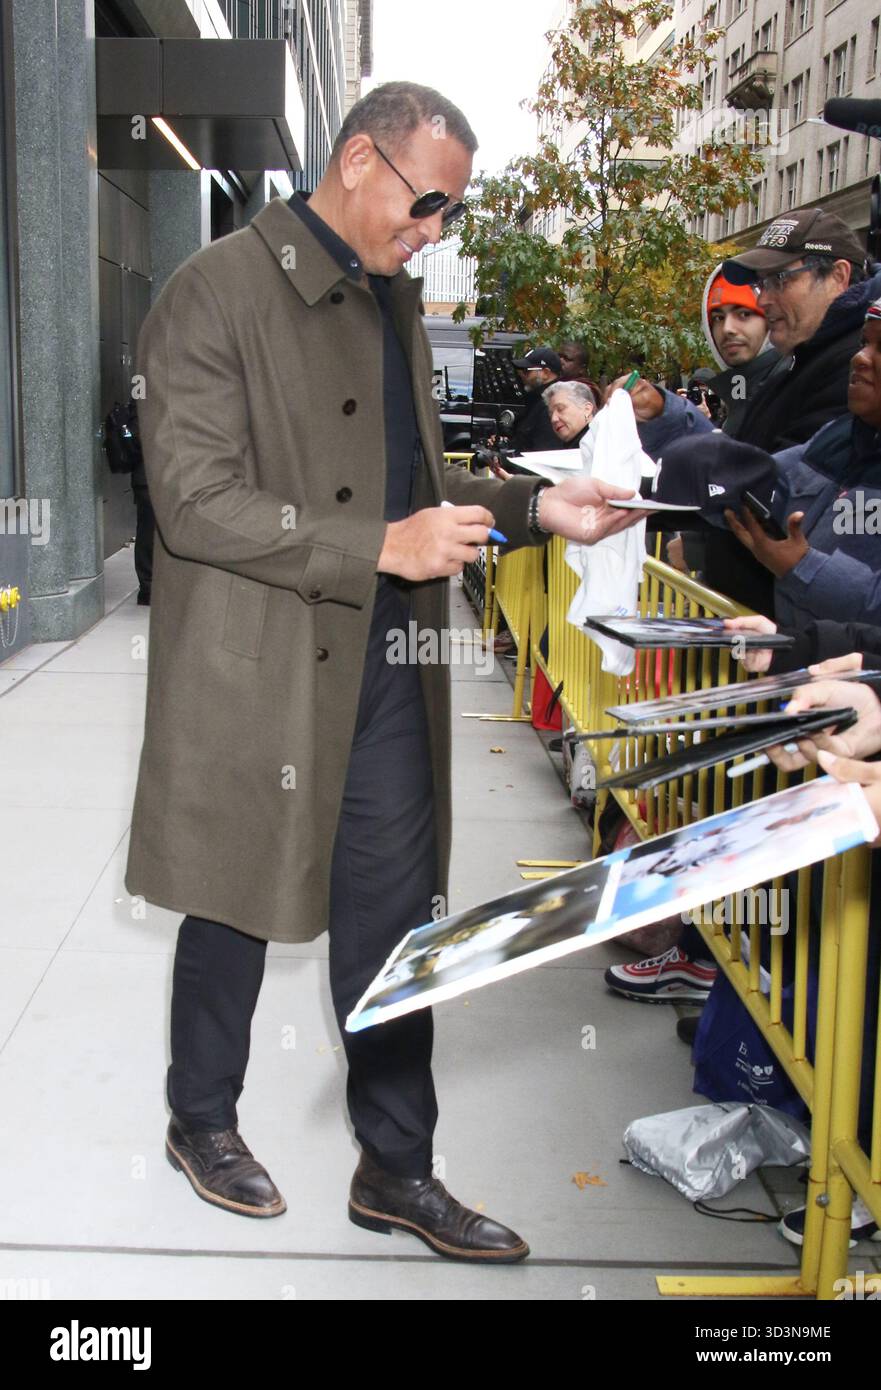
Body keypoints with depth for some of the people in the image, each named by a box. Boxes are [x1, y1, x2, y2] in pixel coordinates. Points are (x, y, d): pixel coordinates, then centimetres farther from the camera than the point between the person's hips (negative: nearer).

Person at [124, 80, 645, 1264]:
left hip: (386, 665, 7)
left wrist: (535, 506, 3)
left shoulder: (394, 301, 13)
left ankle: (395, 1168, 25)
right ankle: (201, 1122, 36)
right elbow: (196, 501, -19)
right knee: (240, 907, 11)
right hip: (260, 668, -6)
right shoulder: (219, 291, -12)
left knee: (393, 917, 10)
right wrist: (382, 547, -24)